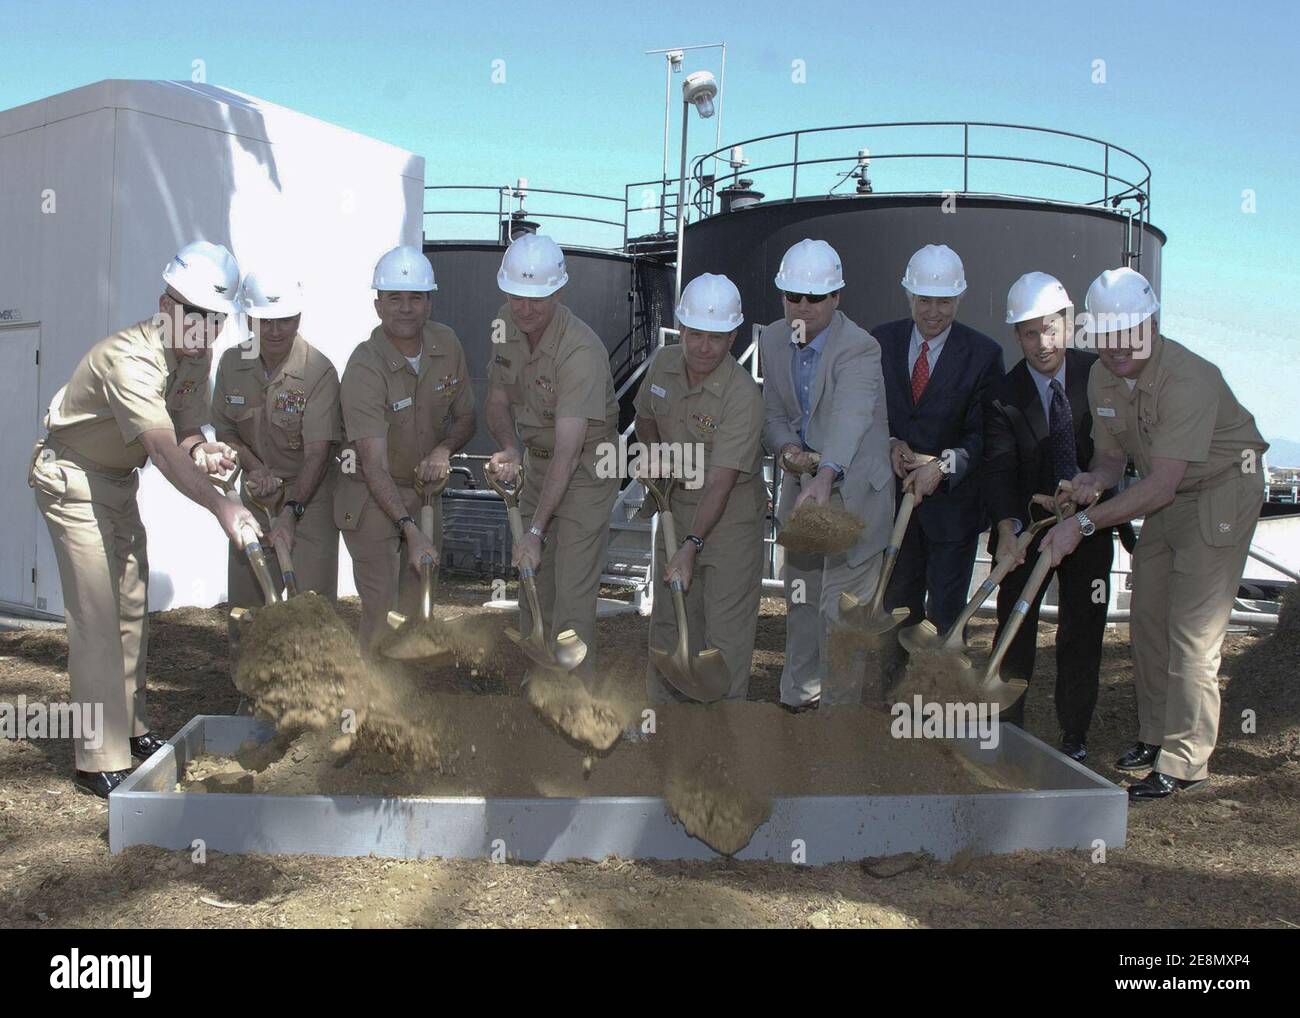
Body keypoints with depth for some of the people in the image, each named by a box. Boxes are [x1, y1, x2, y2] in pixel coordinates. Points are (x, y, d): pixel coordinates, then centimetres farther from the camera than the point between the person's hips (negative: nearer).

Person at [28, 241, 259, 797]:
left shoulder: (194, 356, -5)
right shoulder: (129, 358, -32)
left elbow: (184, 430, -1)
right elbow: (162, 450, -44)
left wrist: (203, 450, -25)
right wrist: (222, 506, -54)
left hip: (119, 478, 9)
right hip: (73, 476, -9)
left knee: (132, 605, 13)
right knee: (96, 613, -12)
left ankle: (131, 728, 27)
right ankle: (100, 760, -7)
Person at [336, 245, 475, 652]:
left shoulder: (447, 344, -7)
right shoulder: (364, 367, -25)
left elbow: (465, 418, 6)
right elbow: (374, 465, -29)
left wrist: (443, 451, -16)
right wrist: (409, 529, -38)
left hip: (424, 488, 6)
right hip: (371, 496, -6)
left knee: (419, 606, 15)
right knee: (381, 611, -6)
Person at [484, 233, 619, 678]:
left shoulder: (581, 352, -30)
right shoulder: (507, 323, -7)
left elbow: (567, 452, -32)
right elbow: (498, 398, 5)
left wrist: (536, 532, -33)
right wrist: (509, 449, -16)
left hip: (586, 468, -7)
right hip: (536, 461, 7)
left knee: (573, 593, -9)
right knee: (532, 581, 15)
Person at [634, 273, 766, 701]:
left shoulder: (742, 395, -25)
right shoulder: (664, 363, -5)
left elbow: (722, 481, -29)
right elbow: (645, 419, 16)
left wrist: (692, 545, -33)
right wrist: (656, 458, -1)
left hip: (731, 514, -6)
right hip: (677, 504, 6)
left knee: (726, 630, -2)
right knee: (669, 618, 17)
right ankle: (663, 704, 34)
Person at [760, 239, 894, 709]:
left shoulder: (860, 348, -21)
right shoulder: (772, 340, 0)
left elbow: (849, 416, -37)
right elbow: (773, 412, 6)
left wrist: (825, 476, -54)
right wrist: (786, 447, -17)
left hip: (853, 493, -7)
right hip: (801, 486, 7)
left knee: (841, 612, -3)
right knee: (800, 603, 19)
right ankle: (797, 701, 37)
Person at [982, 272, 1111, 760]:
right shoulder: (1003, 395, -12)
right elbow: (998, 469, -21)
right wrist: (1007, 529, -35)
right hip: (1026, 523, -1)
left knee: (1083, 630, 4)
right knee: (1014, 630, 4)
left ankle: (1074, 738, 16)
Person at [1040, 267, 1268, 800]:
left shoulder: (1189, 379, -30)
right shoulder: (1101, 378, -5)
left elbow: (1160, 485, -32)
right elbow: (1112, 455, 5)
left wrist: (1084, 522, -33)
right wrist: (1095, 479, -19)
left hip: (1222, 491, -8)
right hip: (1166, 497, 8)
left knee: (1193, 631, -10)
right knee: (1148, 619, 10)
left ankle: (1184, 761, -2)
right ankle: (1155, 735, 25)